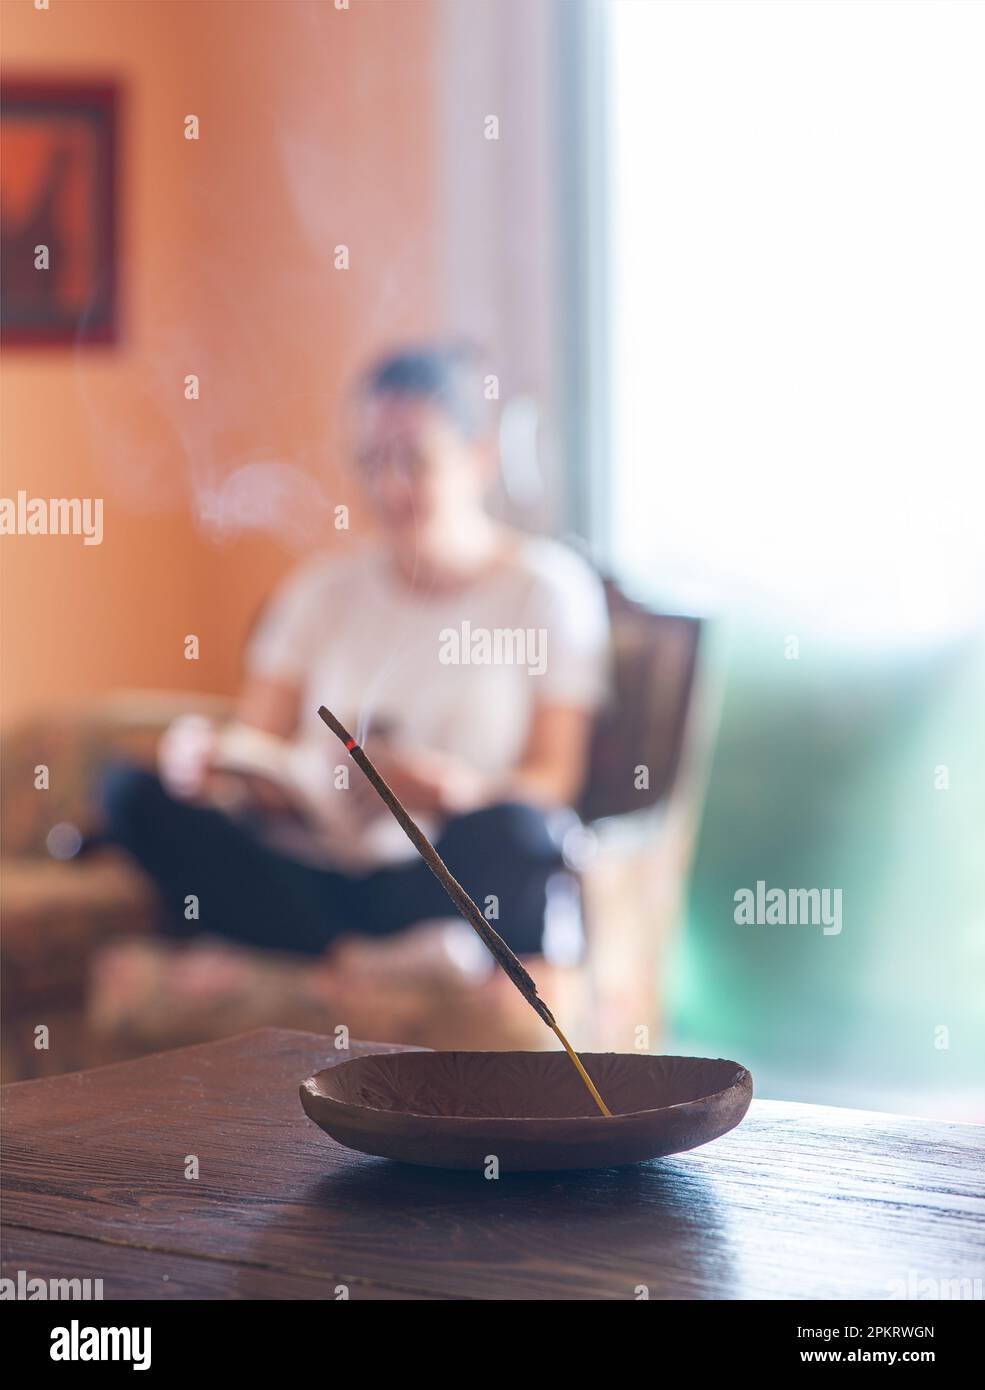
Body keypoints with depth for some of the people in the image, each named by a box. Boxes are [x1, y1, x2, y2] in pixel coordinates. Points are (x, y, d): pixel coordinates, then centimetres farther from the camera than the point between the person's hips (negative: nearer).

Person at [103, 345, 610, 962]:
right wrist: (206, 756, -16)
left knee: (507, 831, -37)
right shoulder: (324, 586, 15)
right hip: (316, 874, 4)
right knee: (134, 790, -17)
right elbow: (258, 739, 8)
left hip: (452, 887, -4)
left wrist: (470, 792, -25)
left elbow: (556, 774, -3)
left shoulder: (550, 587, 4)